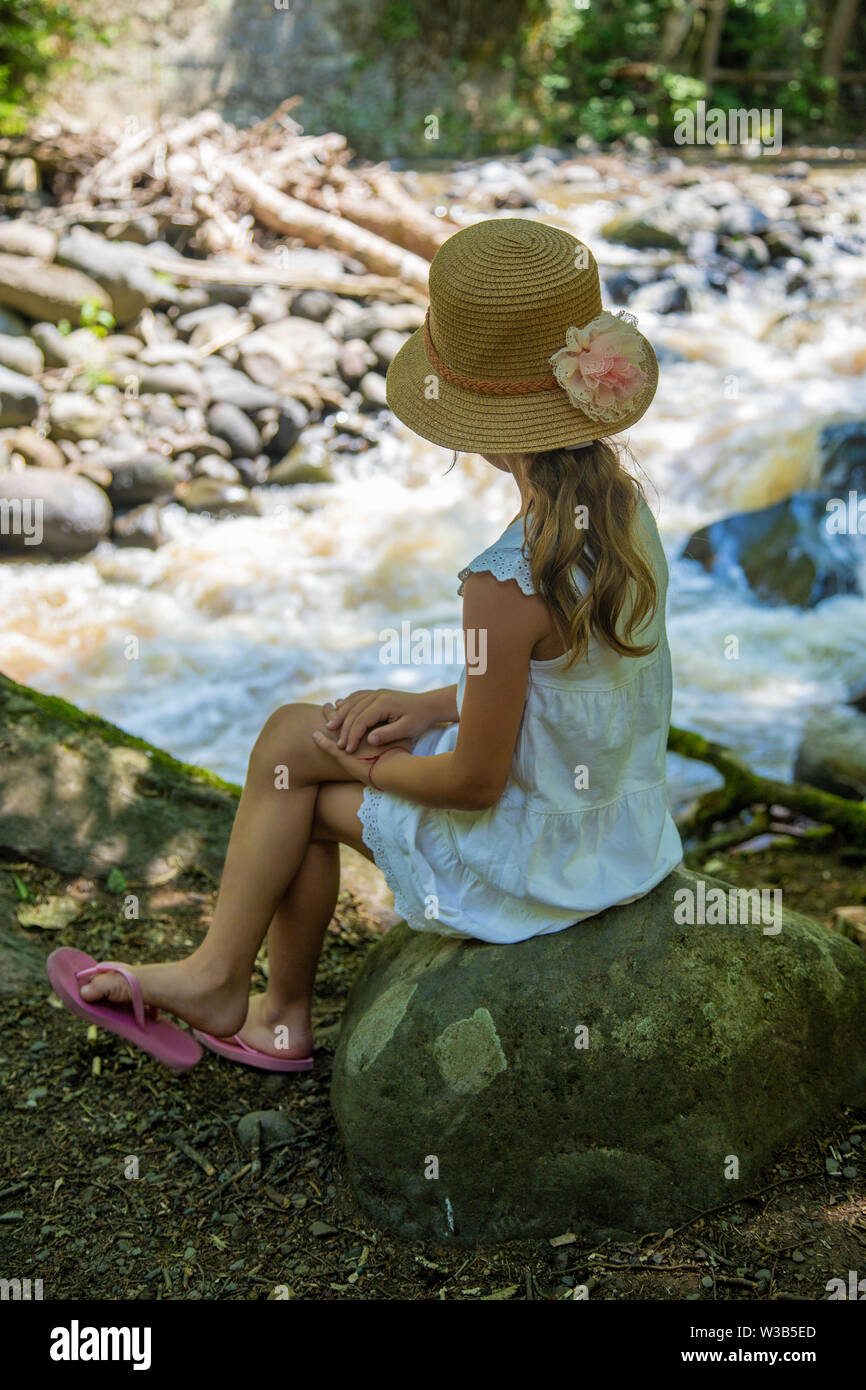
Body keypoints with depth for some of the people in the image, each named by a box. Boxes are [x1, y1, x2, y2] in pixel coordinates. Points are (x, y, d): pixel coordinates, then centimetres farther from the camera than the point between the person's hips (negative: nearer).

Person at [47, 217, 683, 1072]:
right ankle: (279, 1017, 24)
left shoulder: (509, 584, -31)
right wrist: (432, 706, 4)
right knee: (295, 731, 13)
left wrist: (365, 763, -2)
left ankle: (217, 976, 27)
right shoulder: (626, 507, -5)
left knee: (294, 761, 6)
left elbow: (476, 783, -21)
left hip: (533, 859, -8)